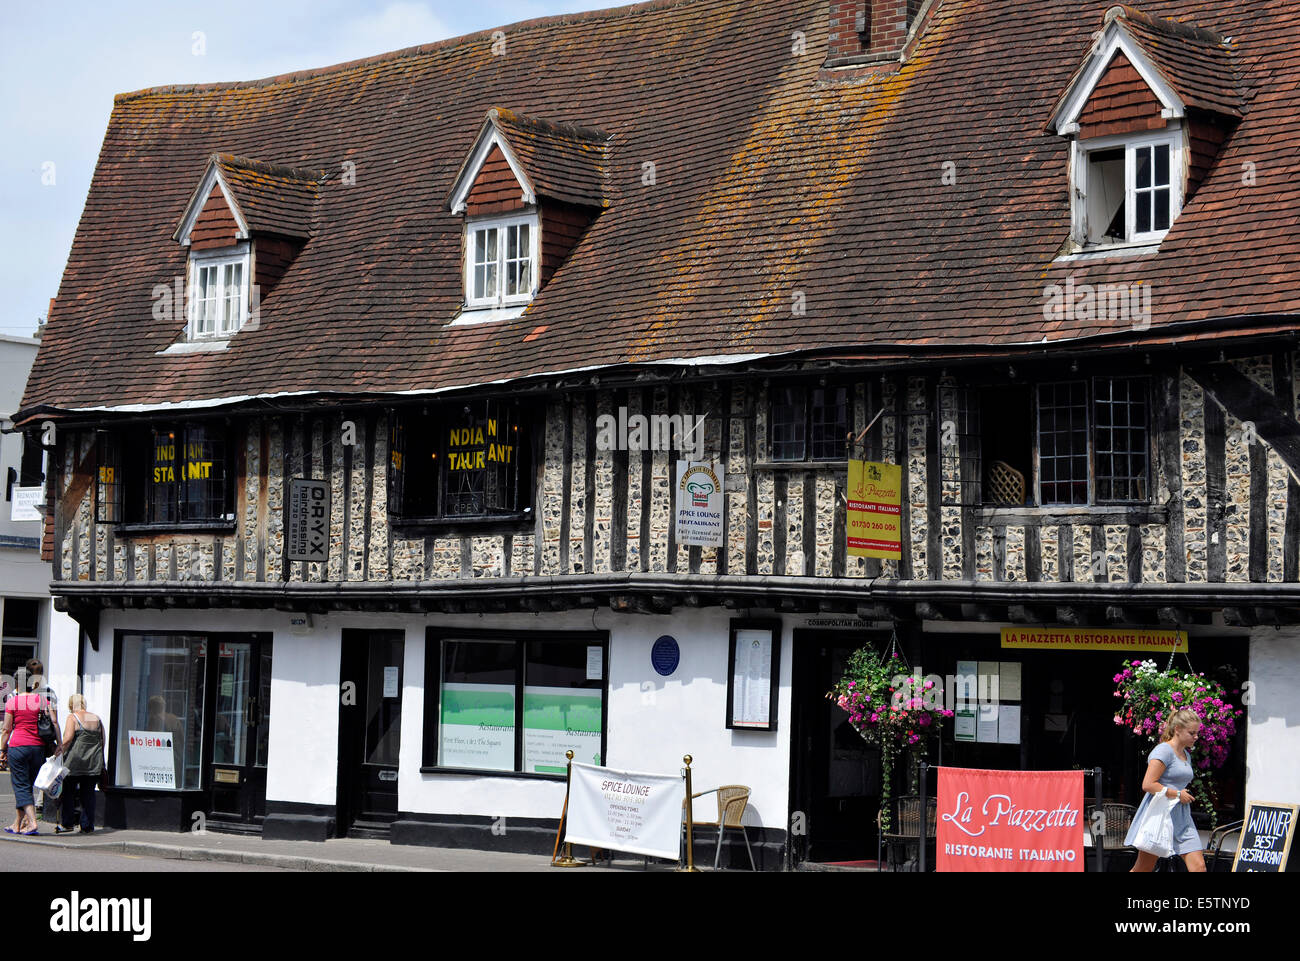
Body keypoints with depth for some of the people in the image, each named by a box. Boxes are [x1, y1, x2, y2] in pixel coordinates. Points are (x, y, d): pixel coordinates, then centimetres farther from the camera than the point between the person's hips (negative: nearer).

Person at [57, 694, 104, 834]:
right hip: (94, 763, 4)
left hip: (75, 760, -4)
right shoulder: (96, 718, 11)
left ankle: (67, 823, 6)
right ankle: (87, 826, 6)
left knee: (69, 792, 7)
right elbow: (102, 741, 12)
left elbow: (67, 739, -13)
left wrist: (61, 753, -4)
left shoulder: (73, 717, -3)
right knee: (88, 793, 8)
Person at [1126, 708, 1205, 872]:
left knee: (1199, 866, -7)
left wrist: (1187, 796, 11)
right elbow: (1148, 785, -18)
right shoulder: (1164, 751, -10)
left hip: (1182, 818, 7)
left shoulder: (1186, 755, 17)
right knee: (1143, 868, 2)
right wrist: (1177, 794, -14)